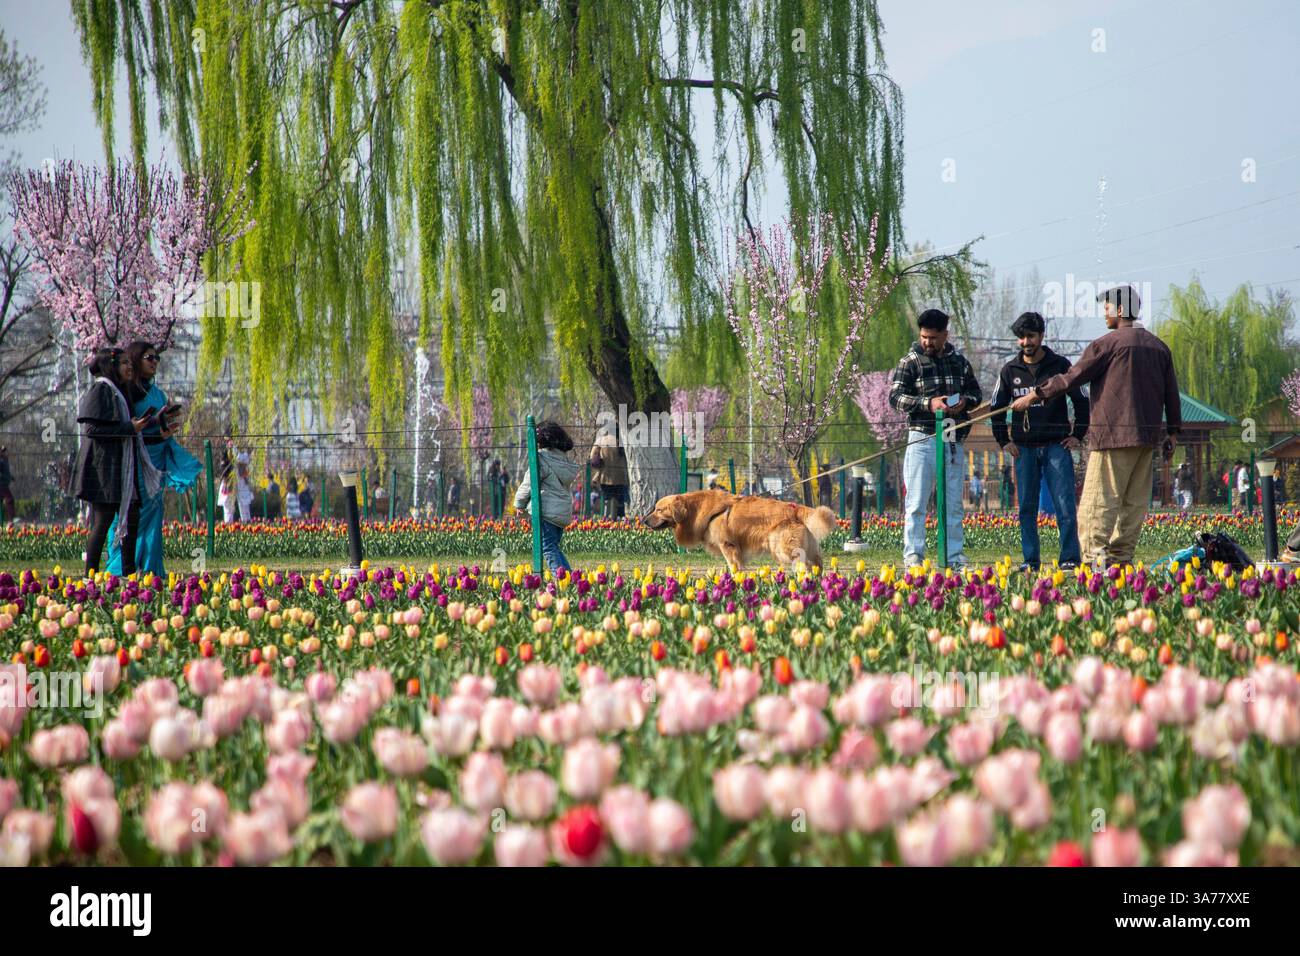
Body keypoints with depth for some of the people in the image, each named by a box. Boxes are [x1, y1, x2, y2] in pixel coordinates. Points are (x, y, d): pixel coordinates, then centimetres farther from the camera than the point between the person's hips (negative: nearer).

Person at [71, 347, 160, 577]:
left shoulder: (118, 392, 19)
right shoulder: (101, 389, -9)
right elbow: (92, 429, -18)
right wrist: (130, 428, -17)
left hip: (121, 467, 9)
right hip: (105, 465, -9)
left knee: (132, 516, 7)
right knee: (103, 519, -8)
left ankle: (129, 574, 11)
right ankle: (91, 574, -4)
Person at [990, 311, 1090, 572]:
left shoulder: (1060, 365, 2)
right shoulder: (1010, 371, 7)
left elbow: (1081, 401, 9)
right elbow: (996, 407, 16)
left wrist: (1077, 435, 3)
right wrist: (1003, 441, 9)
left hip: (1057, 446, -2)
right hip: (1024, 448, 2)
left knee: (1065, 505, -7)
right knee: (1027, 508, 3)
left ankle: (1070, 558, -5)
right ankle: (1030, 560, 6)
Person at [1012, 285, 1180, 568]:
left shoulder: (1106, 344, -7)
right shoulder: (1159, 347, 15)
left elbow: (1073, 378, -6)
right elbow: (1172, 393, 17)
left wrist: (1035, 395, 3)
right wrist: (1173, 431, 23)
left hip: (1114, 436, -7)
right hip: (1148, 438, 7)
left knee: (1100, 500, -9)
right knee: (1135, 501, 9)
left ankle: (1095, 557, -18)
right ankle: (1122, 557, 8)